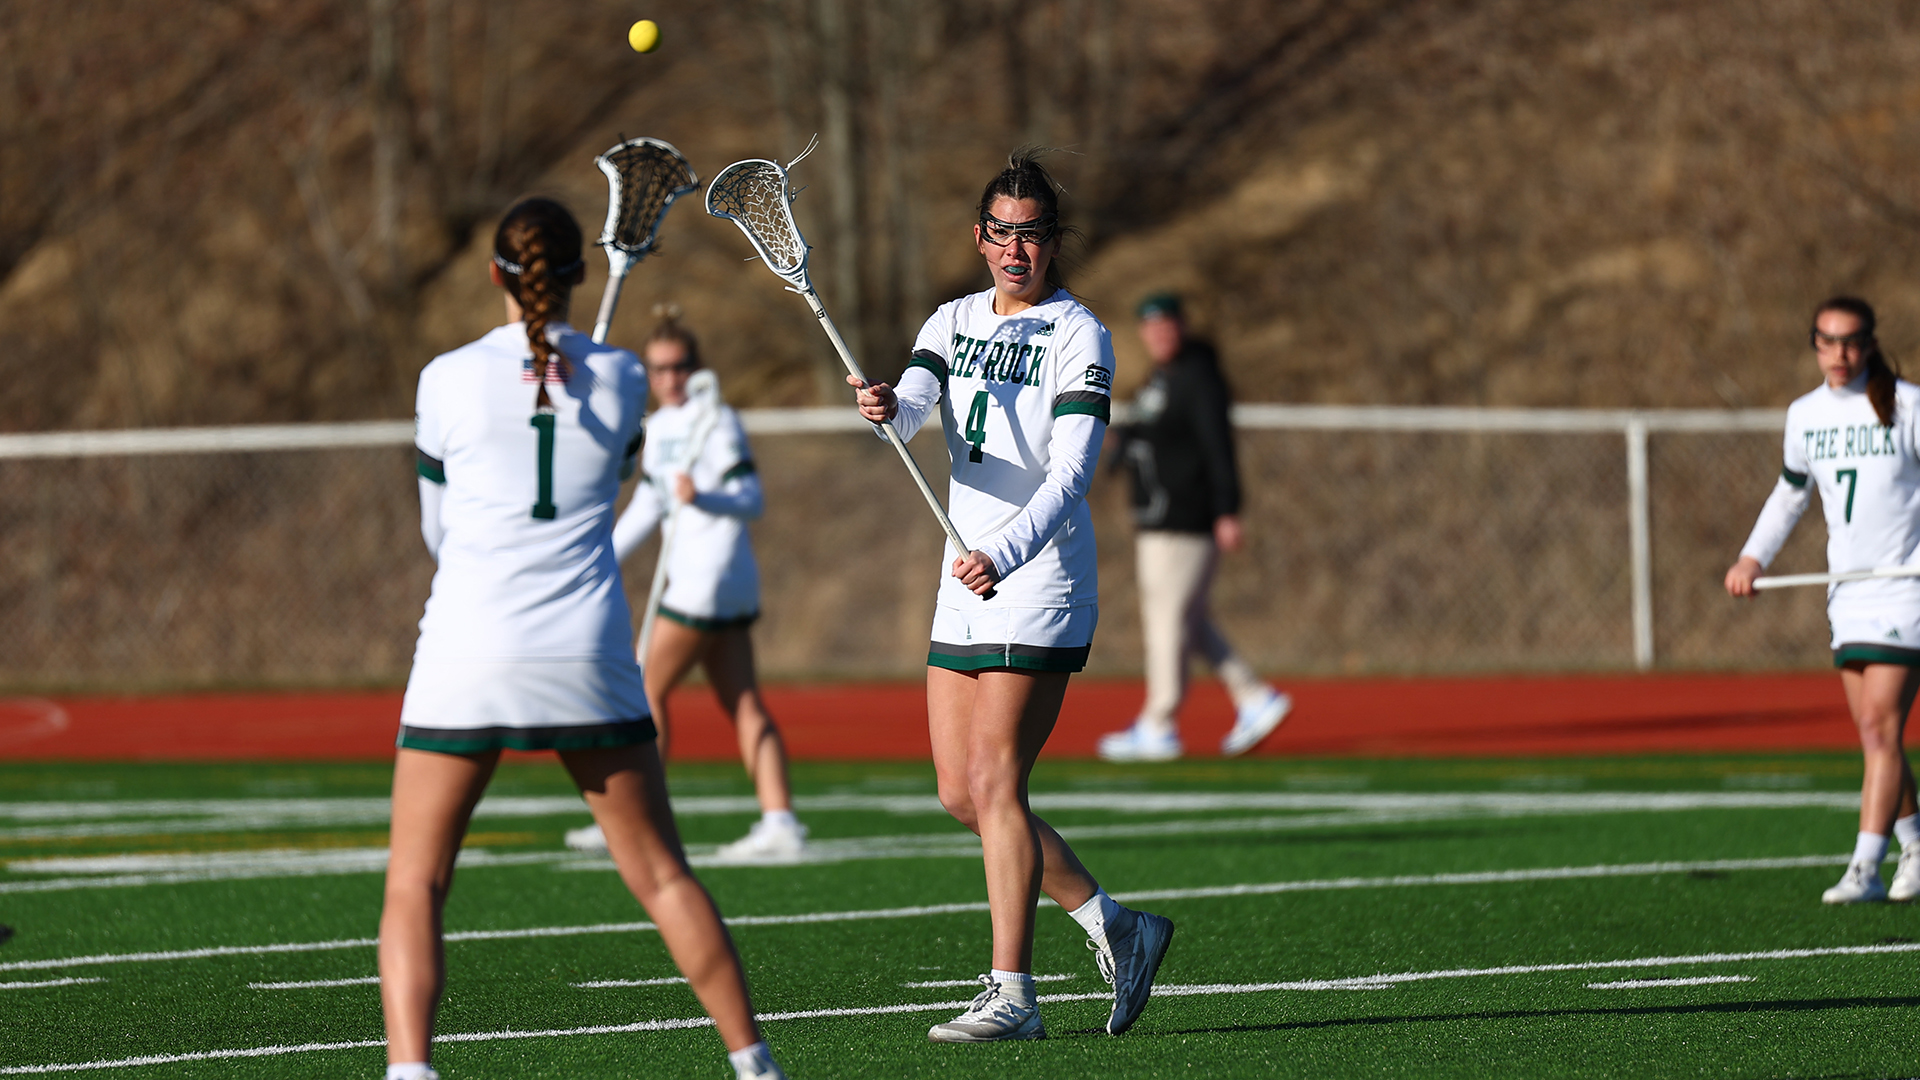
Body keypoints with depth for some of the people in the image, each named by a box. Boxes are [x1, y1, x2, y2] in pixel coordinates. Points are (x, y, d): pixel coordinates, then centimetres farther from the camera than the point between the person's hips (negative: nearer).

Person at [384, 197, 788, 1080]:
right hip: (588, 658, 2)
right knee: (663, 875, 13)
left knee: (414, 886, 2)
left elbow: (439, 530, 11)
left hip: (467, 654, -2)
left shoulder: (450, 379, -2)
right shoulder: (619, 378, 3)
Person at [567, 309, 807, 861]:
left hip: (710, 577, -9)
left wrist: (702, 498, -34)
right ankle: (780, 823, -1)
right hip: (691, 576, 9)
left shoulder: (717, 422, -11)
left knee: (648, 689, -3)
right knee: (743, 705, 3)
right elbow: (647, 505, 24)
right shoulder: (659, 428, 15)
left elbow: (752, 500, -16)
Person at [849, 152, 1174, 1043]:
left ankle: (1011, 994, -12)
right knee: (961, 793, 7)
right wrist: (884, 409, -32)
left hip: (1038, 585, -7)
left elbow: (1071, 473, -19)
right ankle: (1116, 929, 20)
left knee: (994, 783, -14)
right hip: (965, 582, 7)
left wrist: (1005, 555, -35)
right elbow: (912, 408, -6)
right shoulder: (955, 323, 12)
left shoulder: (1078, 337, -8)